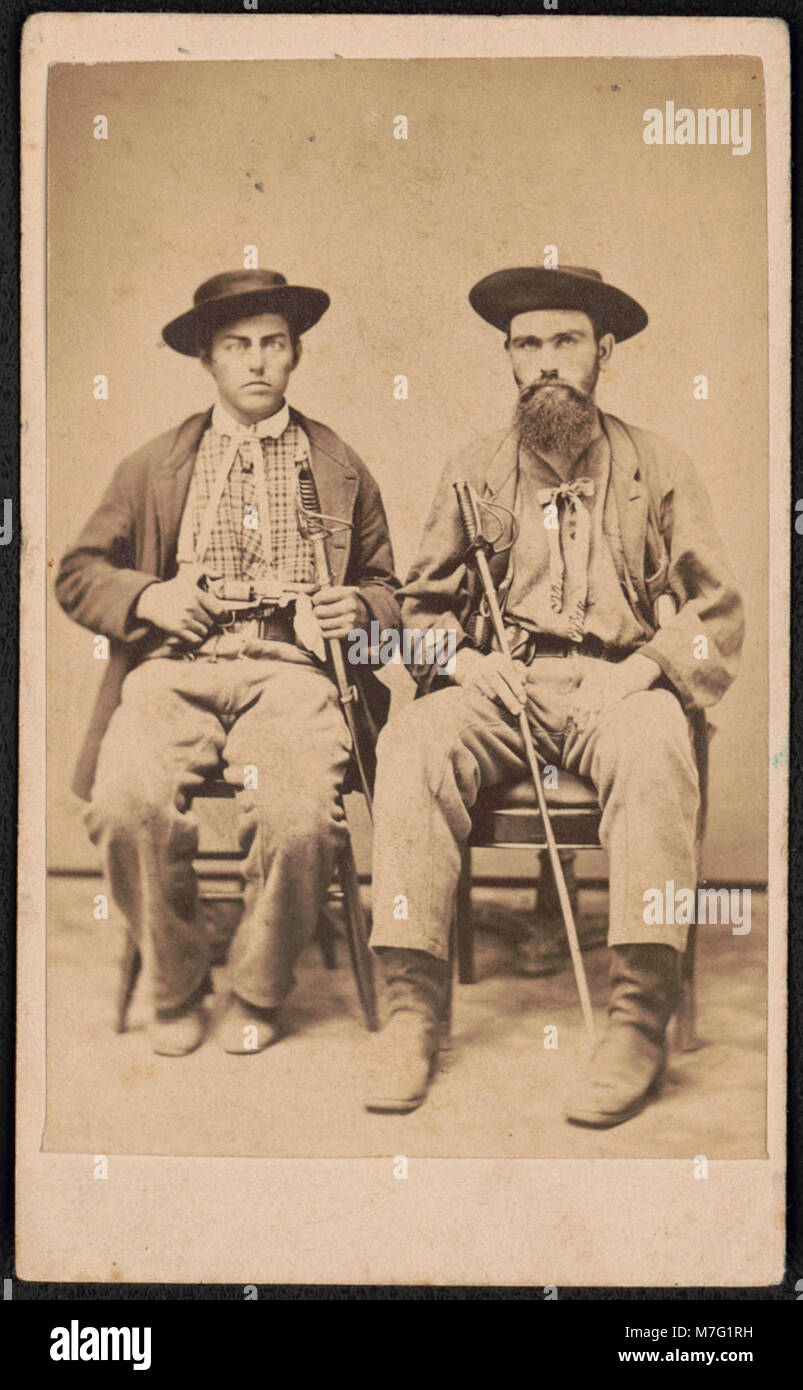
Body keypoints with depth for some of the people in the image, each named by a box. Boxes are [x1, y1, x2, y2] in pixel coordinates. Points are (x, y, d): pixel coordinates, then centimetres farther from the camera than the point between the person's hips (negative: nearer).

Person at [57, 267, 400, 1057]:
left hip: (287, 670, -1)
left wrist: (357, 608, 0)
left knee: (300, 816, -32)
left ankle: (257, 992, -3)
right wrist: (145, 597, -3)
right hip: (173, 668, 1)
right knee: (127, 807, -30)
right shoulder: (153, 467, 21)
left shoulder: (340, 471, 20)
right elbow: (78, 574, 18)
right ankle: (175, 989, -4)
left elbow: (383, 585, 25)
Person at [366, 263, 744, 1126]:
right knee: (411, 745, -31)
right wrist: (463, 659, -3)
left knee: (656, 749, -37)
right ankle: (412, 1007, -31)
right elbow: (421, 604, 19)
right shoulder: (475, 473, 18)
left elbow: (717, 610, 8)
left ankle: (640, 1022, -37)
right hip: (501, 687, 2)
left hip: (617, 685, -1)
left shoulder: (658, 467, 13)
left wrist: (643, 667, -10)